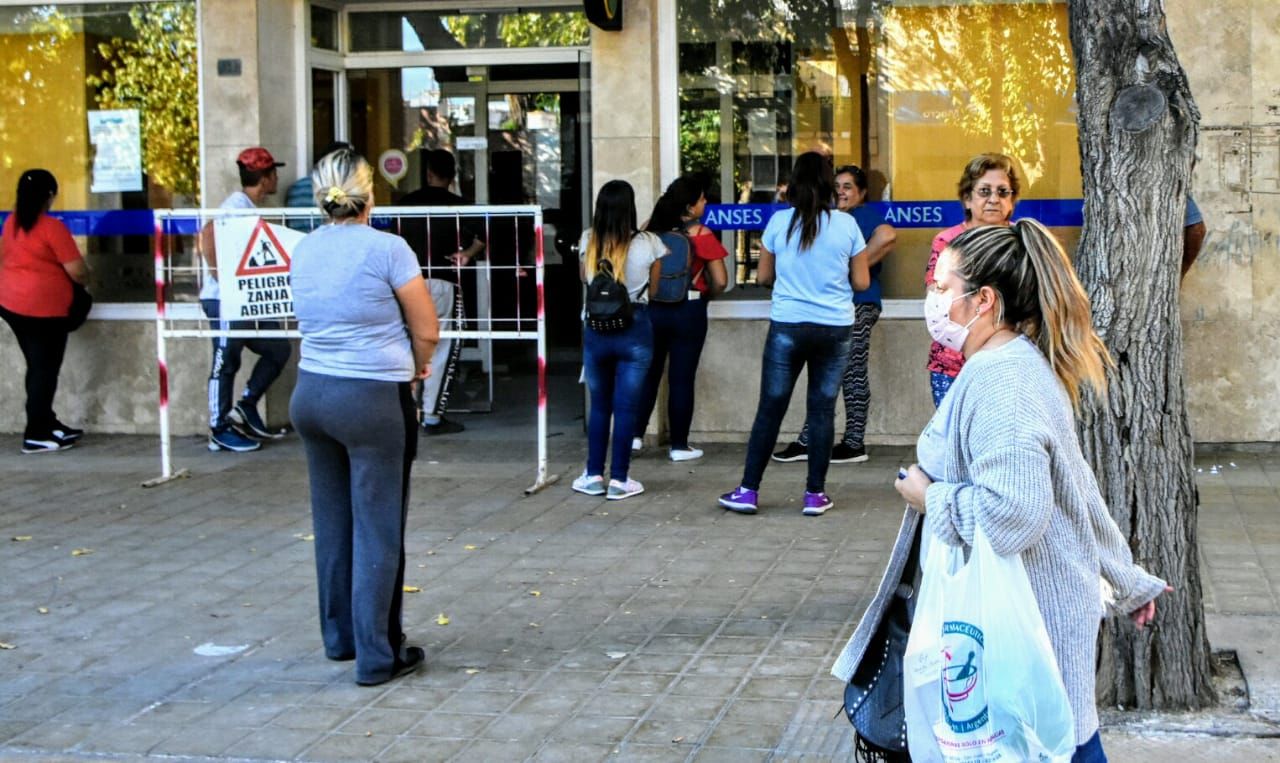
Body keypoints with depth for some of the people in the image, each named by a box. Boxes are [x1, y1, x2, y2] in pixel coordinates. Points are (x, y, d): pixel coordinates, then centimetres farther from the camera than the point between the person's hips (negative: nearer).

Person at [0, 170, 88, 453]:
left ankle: (48, 425, 25)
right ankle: (36, 435, 4)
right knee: (45, 370, 1)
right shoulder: (51, 227, -16)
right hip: (44, 307, -7)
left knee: (37, 367, 17)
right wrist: (86, 278, 6)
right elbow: (77, 271, -15)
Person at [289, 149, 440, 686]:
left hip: (311, 394, 6)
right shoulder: (386, 249, -12)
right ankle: (376, 656, 4)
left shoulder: (304, 251, 7)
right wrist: (416, 366, 13)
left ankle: (340, 637, 28)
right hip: (373, 400, -6)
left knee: (332, 521, 16)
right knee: (377, 530, 0)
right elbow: (426, 330, -9)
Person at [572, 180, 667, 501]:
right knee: (626, 406, 3)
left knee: (599, 405, 14)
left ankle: (593, 475, 17)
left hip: (596, 329, 2)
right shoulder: (648, 243, -9)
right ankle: (619, 479, 6)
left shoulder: (587, 242, -2)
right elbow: (652, 289, 4)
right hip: (634, 329, -2)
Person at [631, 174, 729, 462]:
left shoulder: (652, 228, -1)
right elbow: (720, 281, -10)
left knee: (649, 373, 17)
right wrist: (705, 293, 10)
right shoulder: (701, 234, -11)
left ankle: (636, 434, 19)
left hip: (652, 308, 4)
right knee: (682, 378, 4)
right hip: (688, 311, -3)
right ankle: (679, 445, 10)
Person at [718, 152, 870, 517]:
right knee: (822, 409, 7)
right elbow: (862, 282, 3)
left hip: (787, 326, 0)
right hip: (835, 328, 0)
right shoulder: (846, 225, -2)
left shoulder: (779, 222, -2)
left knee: (770, 408, 5)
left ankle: (748, 491, 9)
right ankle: (815, 494, 10)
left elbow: (763, 277, 7)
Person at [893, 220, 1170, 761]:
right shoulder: (1025, 366, 11)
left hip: (1028, 613, -10)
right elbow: (1078, 493, 19)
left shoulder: (998, 380, -22)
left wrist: (928, 497, -15)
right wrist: (1127, 580, 27)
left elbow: (1011, 514, -31)